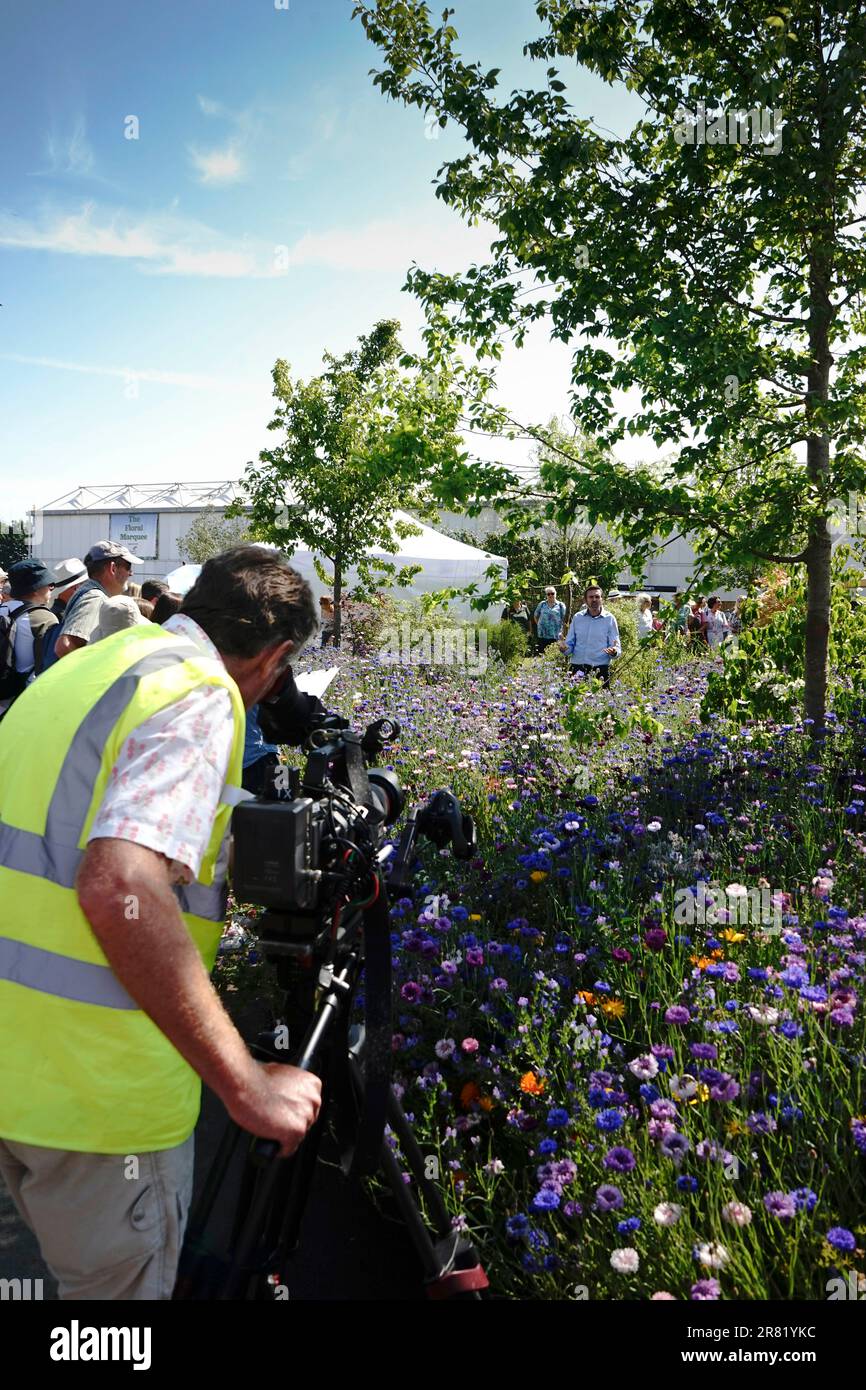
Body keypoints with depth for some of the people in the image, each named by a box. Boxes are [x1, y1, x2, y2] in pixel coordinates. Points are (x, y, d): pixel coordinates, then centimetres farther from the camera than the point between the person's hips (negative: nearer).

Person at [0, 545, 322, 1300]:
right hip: (95, 1087, -8)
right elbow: (121, 891, -32)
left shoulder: (78, 668, 11)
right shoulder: (200, 696, -17)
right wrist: (246, 1085, -28)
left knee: (85, 1266, 29)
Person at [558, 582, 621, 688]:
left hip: (600, 670, -2)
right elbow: (570, 644, 13)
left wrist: (614, 652, -23)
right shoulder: (577, 617, 10)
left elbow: (617, 648, 1)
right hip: (577, 668, 2)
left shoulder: (609, 619, 2)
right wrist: (564, 648, -10)